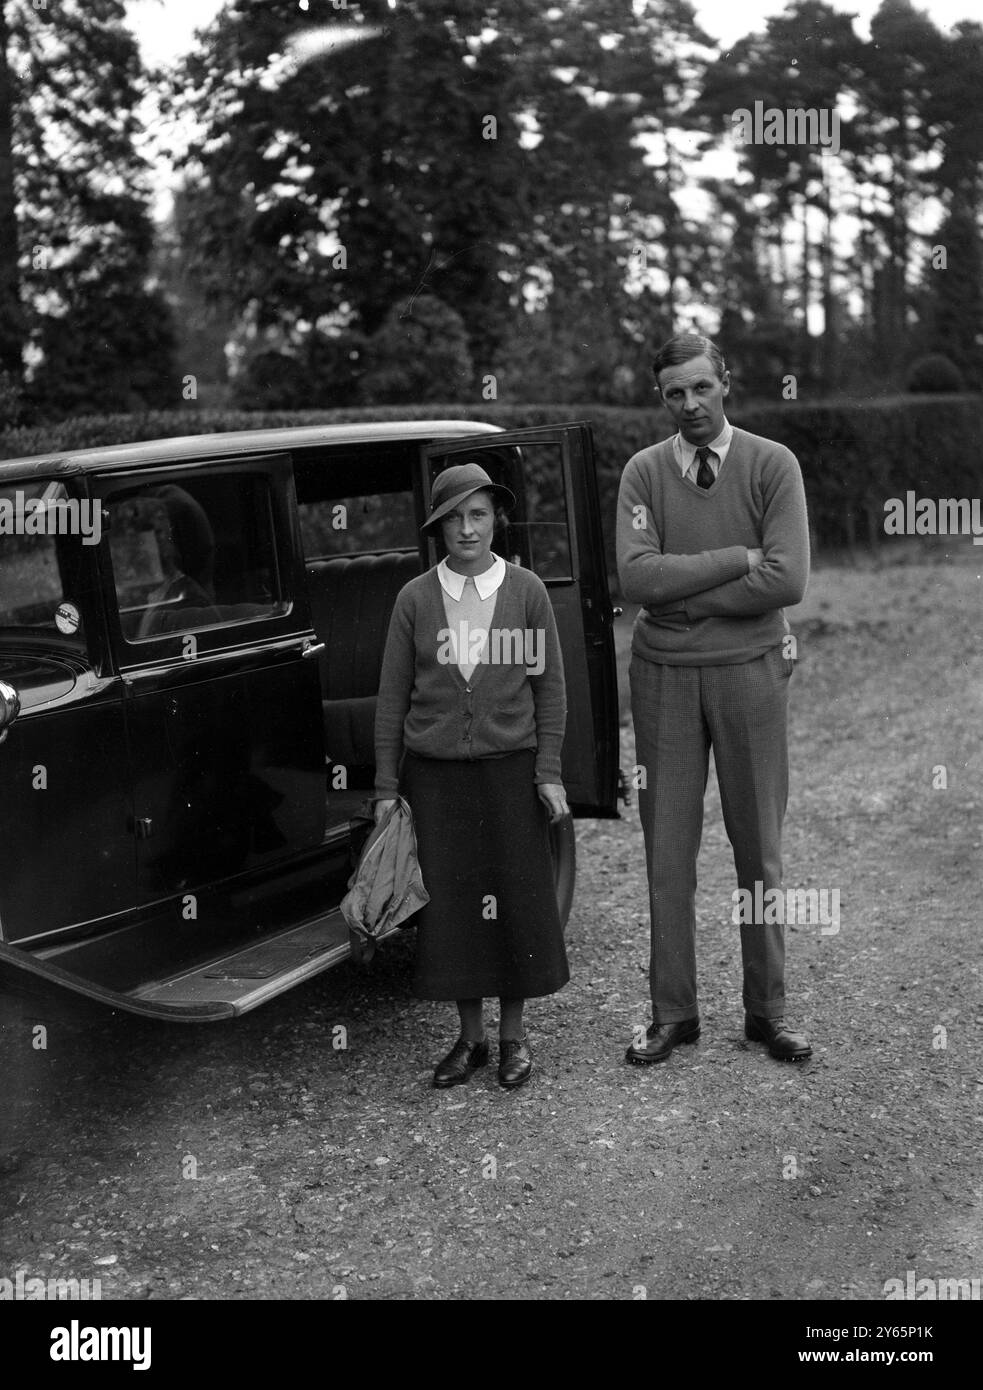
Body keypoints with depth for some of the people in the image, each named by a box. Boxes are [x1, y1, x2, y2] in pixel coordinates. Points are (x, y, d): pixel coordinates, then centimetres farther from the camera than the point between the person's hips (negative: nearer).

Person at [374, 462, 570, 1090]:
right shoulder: (415, 598, 0)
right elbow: (393, 696, 3)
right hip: (434, 772, 1)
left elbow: (549, 686, 2)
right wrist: (386, 786, 2)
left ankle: (514, 1035, 22)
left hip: (510, 768, -1)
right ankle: (470, 1037, 21)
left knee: (518, 897, 5)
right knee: (450, 902, 6)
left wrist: (549, 772, -3)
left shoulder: (527, 590, -1)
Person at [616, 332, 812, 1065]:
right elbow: (636, 576, -12)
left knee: (759, 845, 7)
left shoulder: (772, 465, -2)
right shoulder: (643, 471, 2)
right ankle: (674, 1011, 17)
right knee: (668, 847, 6)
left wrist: (678, 588, -11)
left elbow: (787, 581, -14)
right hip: (663, 674, 1)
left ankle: (768, 1009, 20)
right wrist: (736, 558, -15)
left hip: (749, 669, -1)